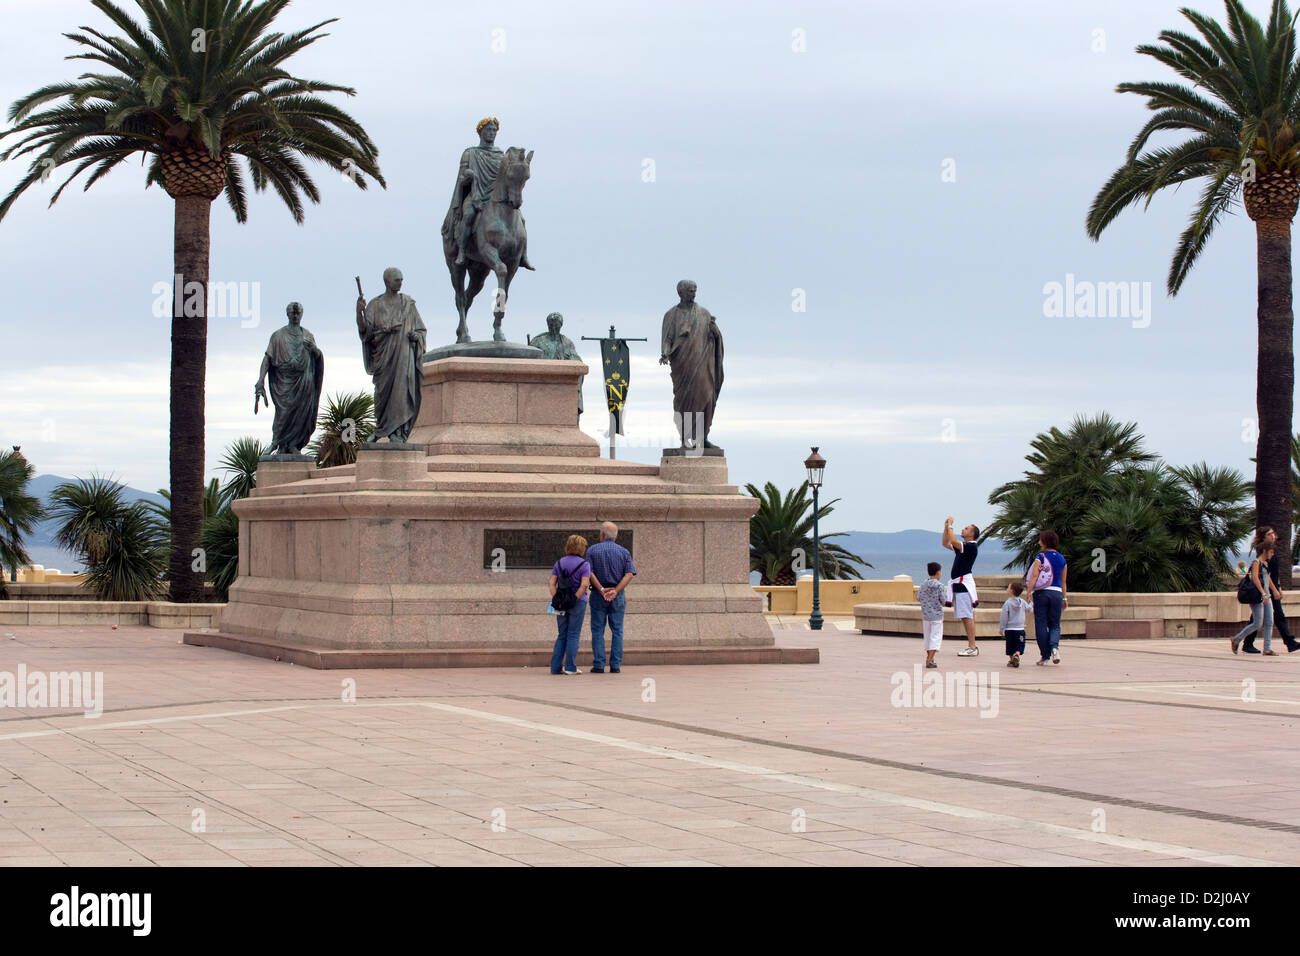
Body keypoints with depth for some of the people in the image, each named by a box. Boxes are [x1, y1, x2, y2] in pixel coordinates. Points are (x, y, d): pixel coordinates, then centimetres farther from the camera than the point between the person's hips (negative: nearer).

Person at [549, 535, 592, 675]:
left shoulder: (559, 563, 8)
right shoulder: (584, 564, -5)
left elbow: (552, 583, 1)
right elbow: (584, 585, -16)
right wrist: (574, 599, -13)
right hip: (578, 603, -4)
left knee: (562, 635, 12)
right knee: (573, 635, 2)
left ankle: (556, 666, 7)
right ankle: (570, 667, 0)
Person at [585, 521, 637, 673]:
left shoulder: (592, 550, 2)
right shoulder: (624, 552, 5)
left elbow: (589, 573, -9)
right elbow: (629, 574, -6)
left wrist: (601, 590, -13)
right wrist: (616, 591, -13)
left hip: (598, 594, -1)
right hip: (618, 596, 1)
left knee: (598, 631, 2)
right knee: (617, 631, 5)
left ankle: (599, 665, -2)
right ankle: (615, 665, 1)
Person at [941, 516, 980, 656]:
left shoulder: (972, 547, -12)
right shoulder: (962, 546, 17)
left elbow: (953, 541, -22)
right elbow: (946, 544, 25)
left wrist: (950, 525, -12)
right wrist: (946, 527, 15)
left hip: (964, 584, -10)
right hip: (958, 583, 10)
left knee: (967, 616, -12)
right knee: (964, 617, 10)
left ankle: (972, 648, -13)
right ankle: (971, 646, 14)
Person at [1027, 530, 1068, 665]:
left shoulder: (1041, 557, -4)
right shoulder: (1062, 559, 10)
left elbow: (1034, 576, -13)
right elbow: (1063, 581, 14)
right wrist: (1064, 598, 20)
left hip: (1041, 592, -3)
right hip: (1057, 593, 3)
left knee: (1041, 625, 4)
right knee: (1055, 624, 12)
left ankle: (1045, 656, 4)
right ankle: (1054, 646, -16)